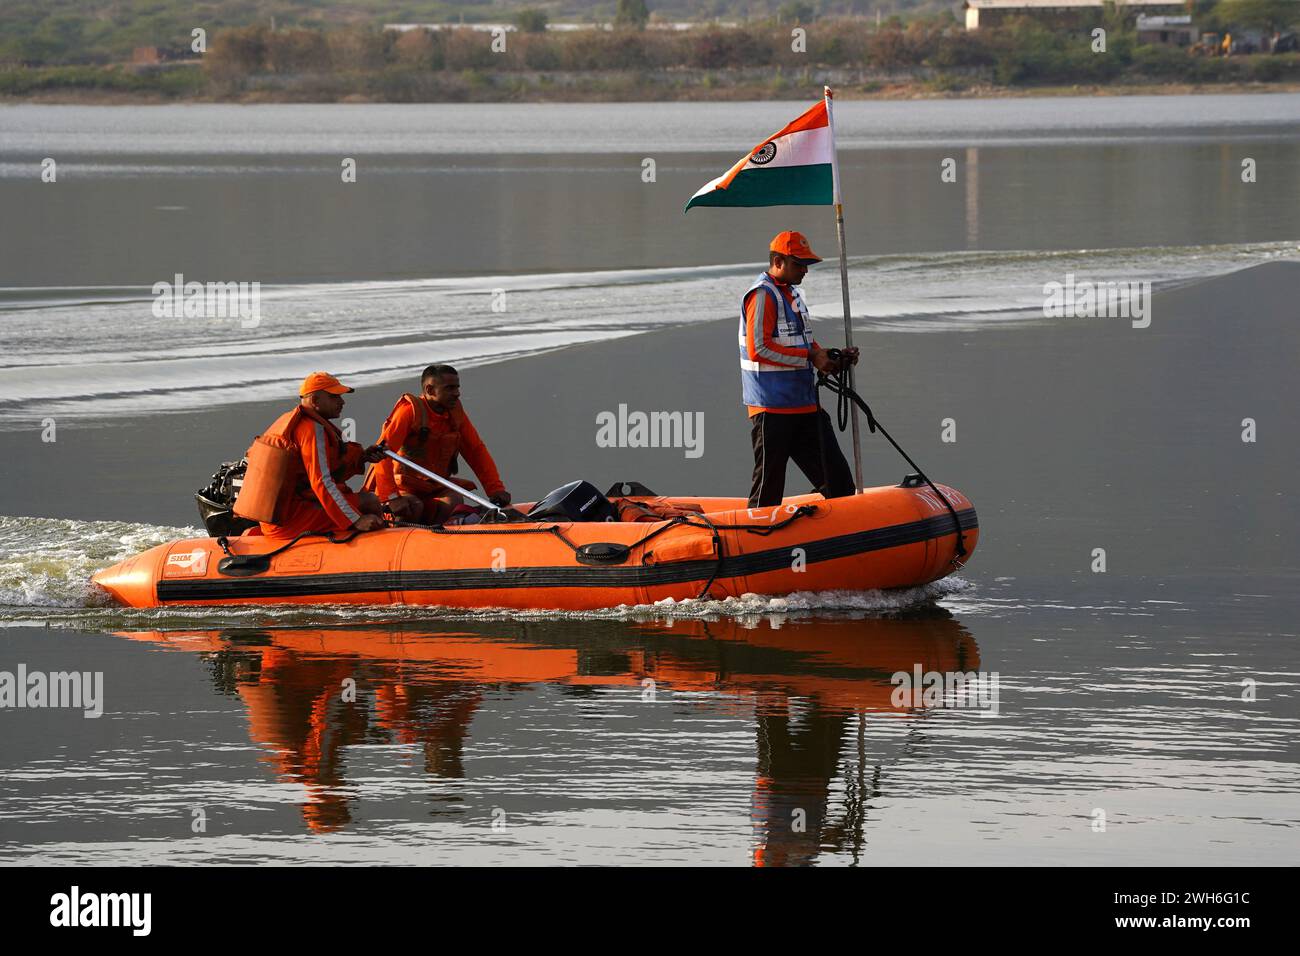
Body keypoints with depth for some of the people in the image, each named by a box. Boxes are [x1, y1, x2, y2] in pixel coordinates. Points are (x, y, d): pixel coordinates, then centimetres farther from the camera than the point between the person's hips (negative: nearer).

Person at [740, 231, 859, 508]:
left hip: (805, 406, 9)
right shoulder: (762, 295, -11)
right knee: (769, 487, -2)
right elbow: (758, 349, -20)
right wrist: (810, 357, -17)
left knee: (837, 481, 2)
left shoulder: (791, 293, 19)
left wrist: (834, 360, 9)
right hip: (772, 409, -9)